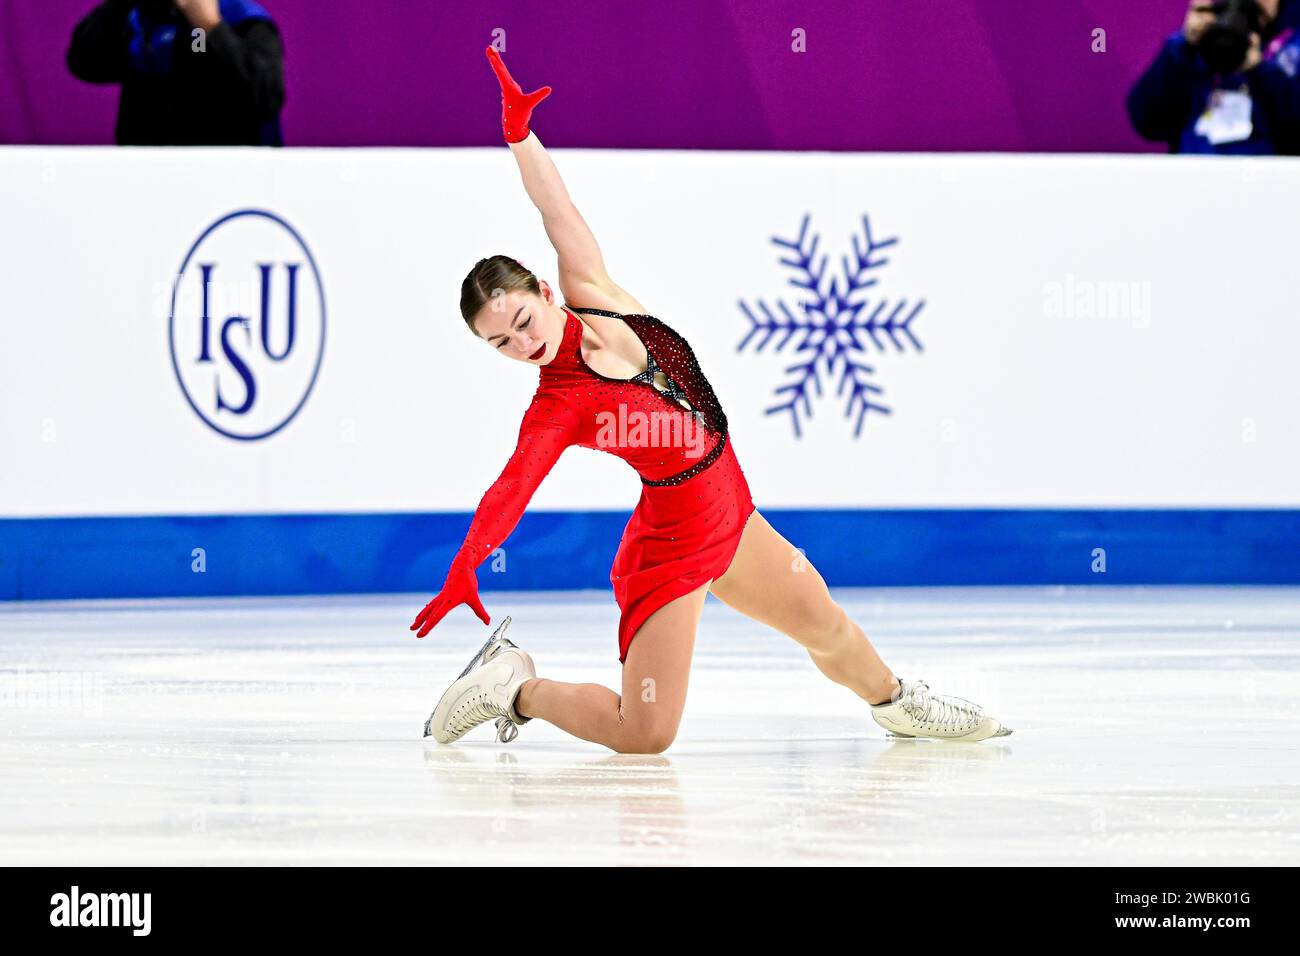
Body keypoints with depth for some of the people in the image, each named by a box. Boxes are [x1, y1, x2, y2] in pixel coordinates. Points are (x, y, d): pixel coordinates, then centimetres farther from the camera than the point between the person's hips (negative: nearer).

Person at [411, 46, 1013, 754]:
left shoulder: (589, 295, -7)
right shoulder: (556, 405, -22)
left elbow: (560, 216, -8)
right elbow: (511, 485, -34)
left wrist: (518, 131, -20)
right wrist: (465, 565, -47)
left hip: (728, 517, 7)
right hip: (671, 546, -7)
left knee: (824, 624, 27)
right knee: (643, 738, -11)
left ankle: (896, 703, 54)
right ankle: (512, 687, 8)